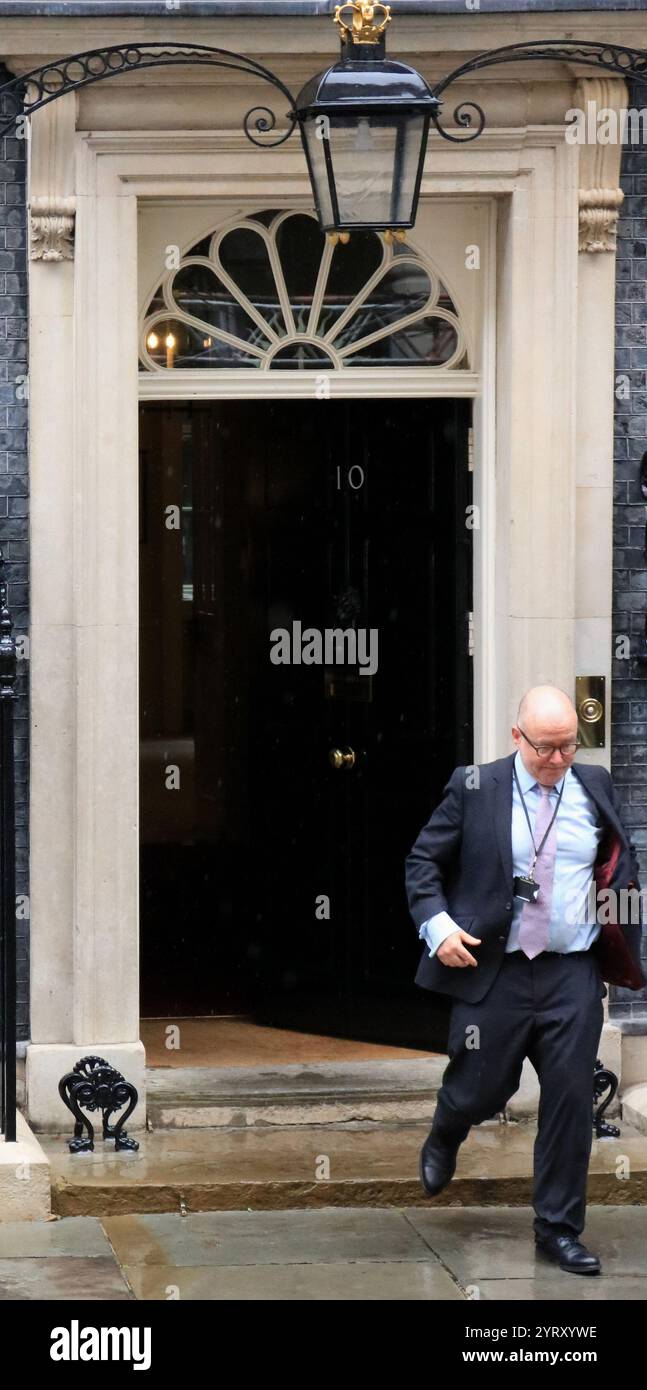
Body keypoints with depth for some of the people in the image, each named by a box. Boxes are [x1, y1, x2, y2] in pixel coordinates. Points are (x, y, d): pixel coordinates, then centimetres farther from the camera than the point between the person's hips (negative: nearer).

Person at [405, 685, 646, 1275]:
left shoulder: (595, 786, 5)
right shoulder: (475, 788, -3)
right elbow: (424, 861, 2)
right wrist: (437, 925, -13)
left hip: (574, 976, 2)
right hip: (495, 972, -2)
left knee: (571, 1102, 0)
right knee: (481, 1089, 8)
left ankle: (559, 1229, 12)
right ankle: (443, 1141, 46)